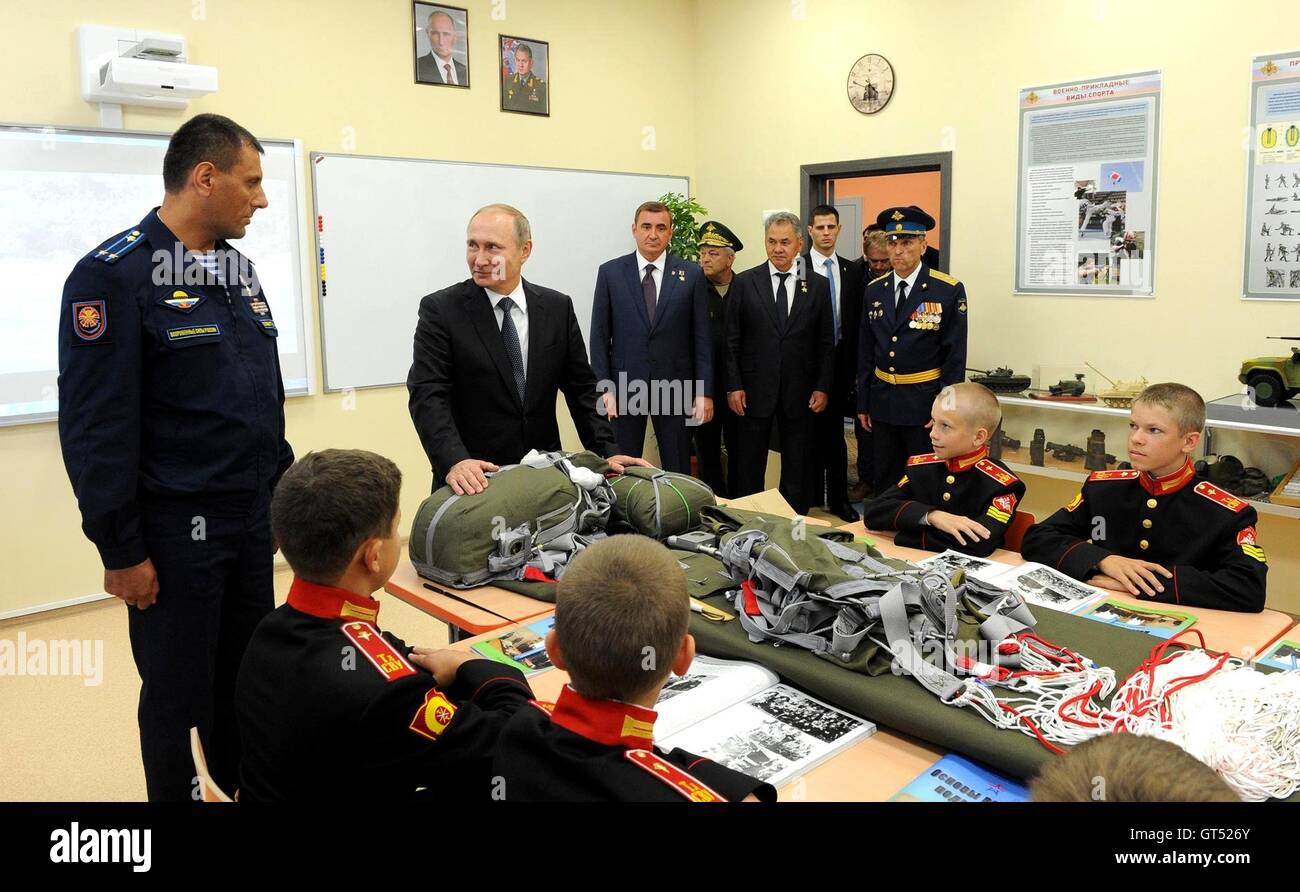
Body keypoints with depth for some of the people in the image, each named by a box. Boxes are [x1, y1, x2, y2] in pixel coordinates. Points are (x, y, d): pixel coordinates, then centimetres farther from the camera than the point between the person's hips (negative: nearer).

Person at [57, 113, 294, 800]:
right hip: (175, 529, -7)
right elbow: (95, 427, -15)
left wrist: (282, 493, 16)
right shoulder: (114, 275, -13)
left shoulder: (237, 269, 10)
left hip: (252, 517, 7)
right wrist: (120, 550, -14)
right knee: (178, 693, 9)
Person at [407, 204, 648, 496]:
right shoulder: (440, 309, -7)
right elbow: (428, 395, -15)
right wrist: (455, 462, -30)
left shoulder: (558, 308, 2)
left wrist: (607, 452, -6)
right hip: (474, 482, -3)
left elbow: (582, 389, 5)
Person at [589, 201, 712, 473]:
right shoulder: (610, 272, 2)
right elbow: (600, 335, 2)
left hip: (675, 385, 0)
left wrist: (705, 392, -2)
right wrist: (604, 388, -5)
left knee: (678, 470, 7)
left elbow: (701, 336, 1)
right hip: (625, 384, 0)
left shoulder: (691, 274, 1)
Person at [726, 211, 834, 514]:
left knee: (798, 467, 8)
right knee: (750, 467, 7)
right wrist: (734, 386, -5)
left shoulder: (817, 286, 4)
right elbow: (732, 340, 0)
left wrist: (822, 387, -2)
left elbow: (826, 343, 5)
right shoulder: (744, 283, 1)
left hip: (799, 392, 1)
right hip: (754, 390, -1)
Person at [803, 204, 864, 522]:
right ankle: (810, 497, 19)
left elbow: (855, 322, 10)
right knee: (809, 432, 7)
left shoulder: (851, 272, 9)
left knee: (835, 434, 10)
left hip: (840, 362, 4)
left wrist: (853, 365, 6)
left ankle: (838, 498, 19)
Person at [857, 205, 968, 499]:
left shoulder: (949, 291, -7)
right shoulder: (874, 291, 7)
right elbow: (866, 352, 11)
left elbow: (955, 356, -8)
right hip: (882, 402, 4)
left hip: (925, 404, -4)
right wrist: (863, 404, 9)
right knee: (884, 483, 13)